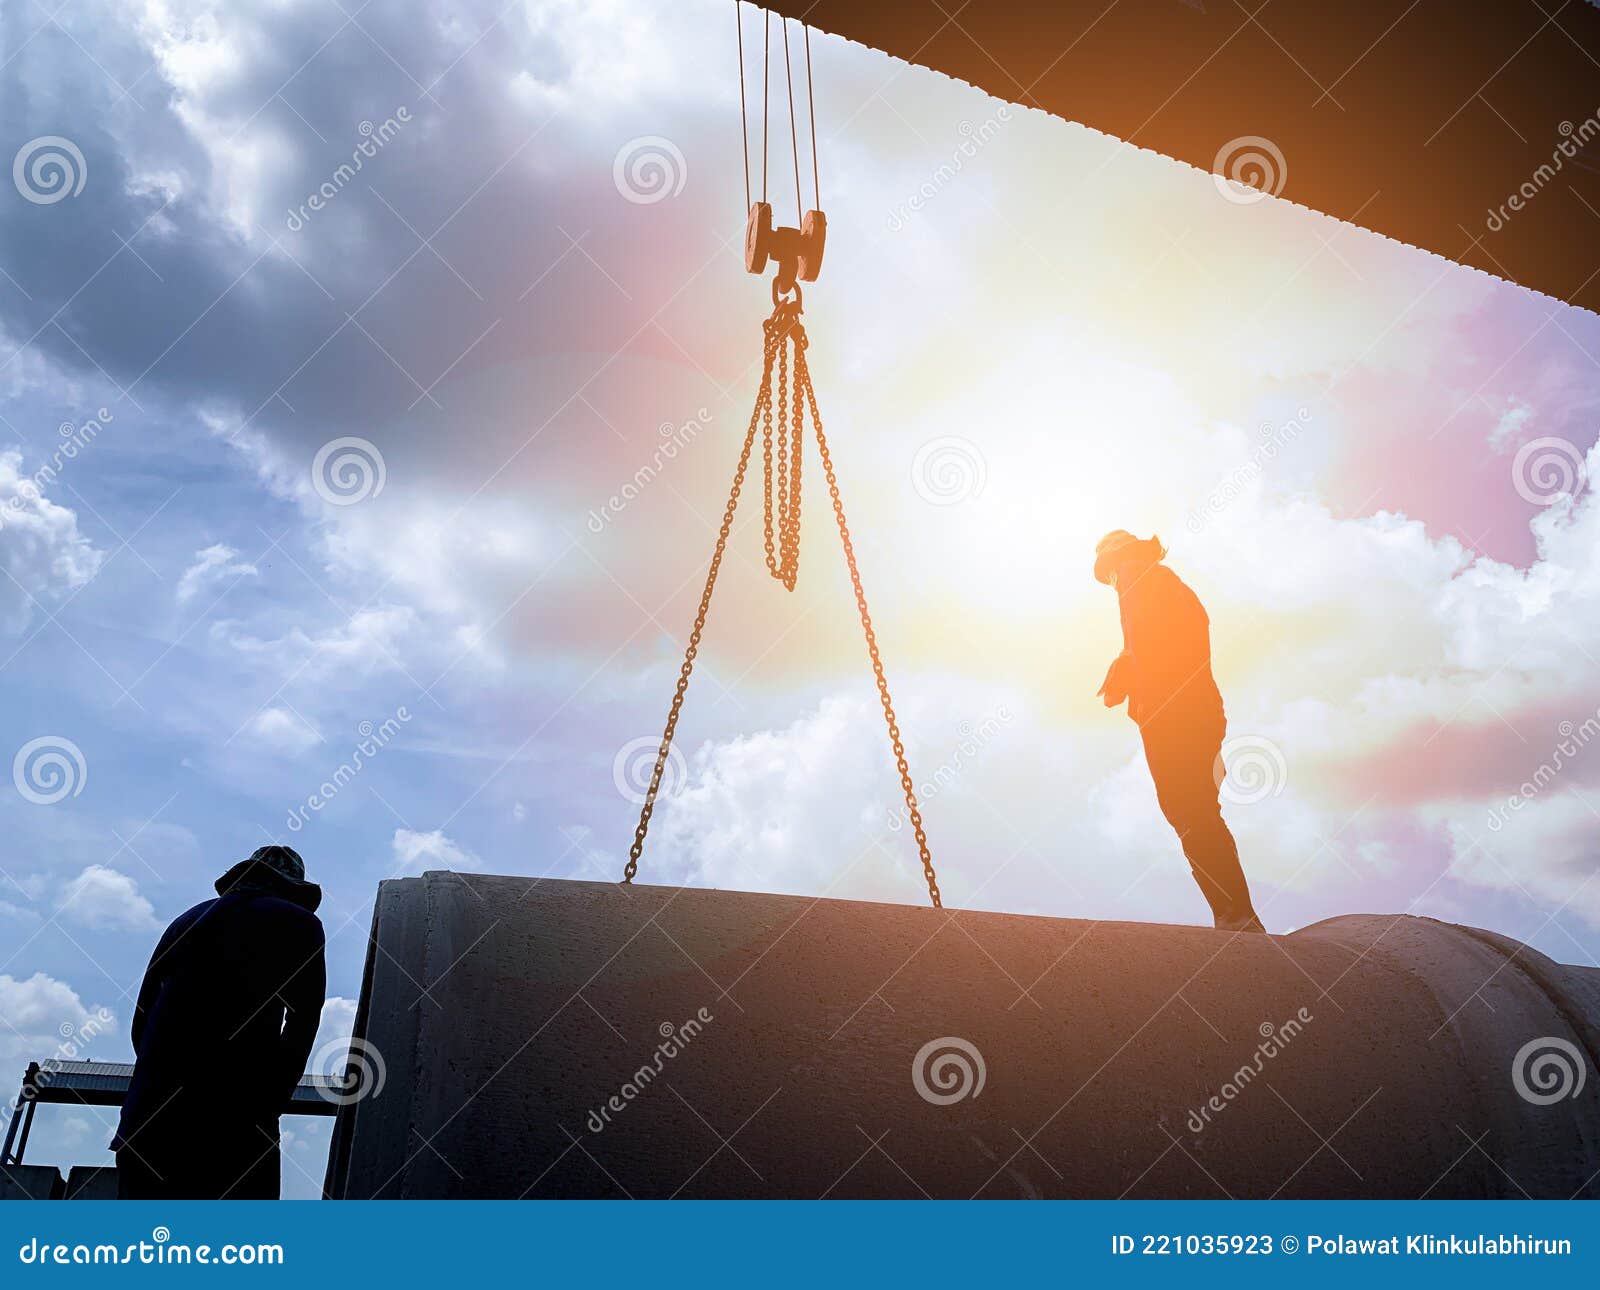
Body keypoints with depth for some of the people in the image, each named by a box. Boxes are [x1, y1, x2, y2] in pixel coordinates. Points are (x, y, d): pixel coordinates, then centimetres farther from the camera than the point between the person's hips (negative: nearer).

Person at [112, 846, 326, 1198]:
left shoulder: (186, 921, 23)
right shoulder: (298, 923, 7)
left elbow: (140, 1024, 20)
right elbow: (301, 1029, -2)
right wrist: (272, 1101, 6)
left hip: (149, 1115, 5)